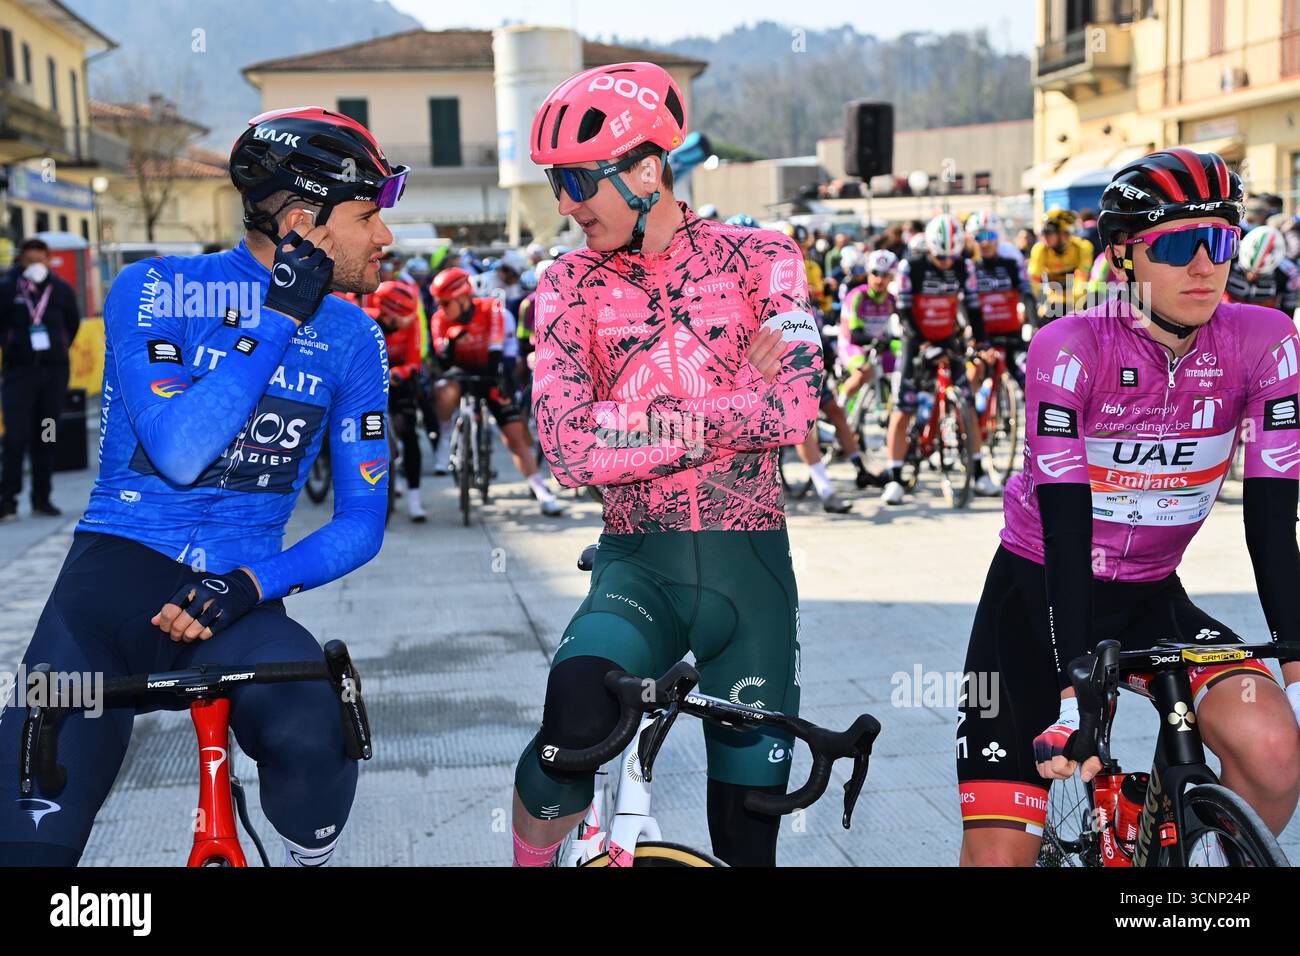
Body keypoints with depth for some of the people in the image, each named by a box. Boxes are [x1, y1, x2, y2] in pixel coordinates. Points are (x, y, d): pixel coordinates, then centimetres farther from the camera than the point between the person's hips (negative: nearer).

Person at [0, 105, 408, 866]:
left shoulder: (352, 339, 4)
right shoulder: (157, 289, -5)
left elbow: (362, 522, 4)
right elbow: (179, 453, -20)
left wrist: (255, 584, -13)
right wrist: (278, 317, -18)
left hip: (236, 600, 2)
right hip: (120, 573, -2)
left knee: (311, 733, -31)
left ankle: (313, 856, 0)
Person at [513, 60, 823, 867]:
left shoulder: (758, 257, 0)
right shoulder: (570, 287, 1)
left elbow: (794, 409, -14)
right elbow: (571, 449, -13)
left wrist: (646, 420, -14)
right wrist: (733, 403, -13)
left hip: (749, 562, 1)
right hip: (640, 564, 0)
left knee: (750, 807, 7)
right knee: (578, 714, -31)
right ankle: (534, 851, -4)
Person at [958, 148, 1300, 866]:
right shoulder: (1070, 348, -20)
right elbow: (1065, 528, -27)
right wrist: (1072, 694, -35)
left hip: (1149, 598, 3)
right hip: (1038, 593, -2)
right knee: (998, 853, -7)